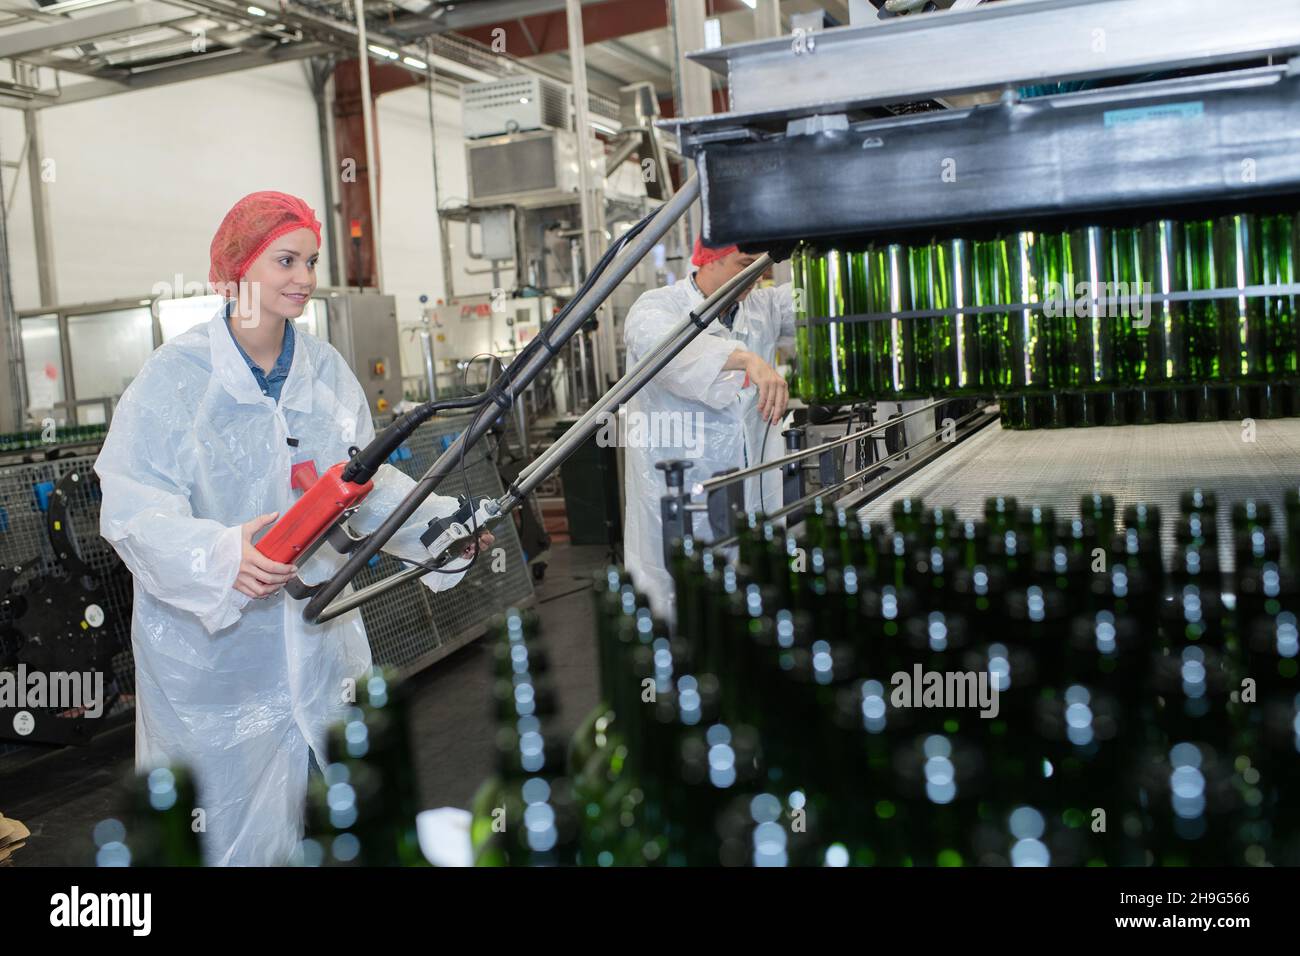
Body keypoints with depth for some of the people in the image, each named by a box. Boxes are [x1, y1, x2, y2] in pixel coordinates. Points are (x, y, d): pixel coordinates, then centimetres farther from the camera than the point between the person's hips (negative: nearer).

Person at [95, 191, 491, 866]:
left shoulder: (327, 370, 4)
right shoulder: (175, 376, -12)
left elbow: (370, 483, 6)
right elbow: (132, 510, -19)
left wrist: (443, 523, -11)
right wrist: (222, 557, -37)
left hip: (317, 638, 5)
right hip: (210, 647, -5)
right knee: (223, 829, 6)